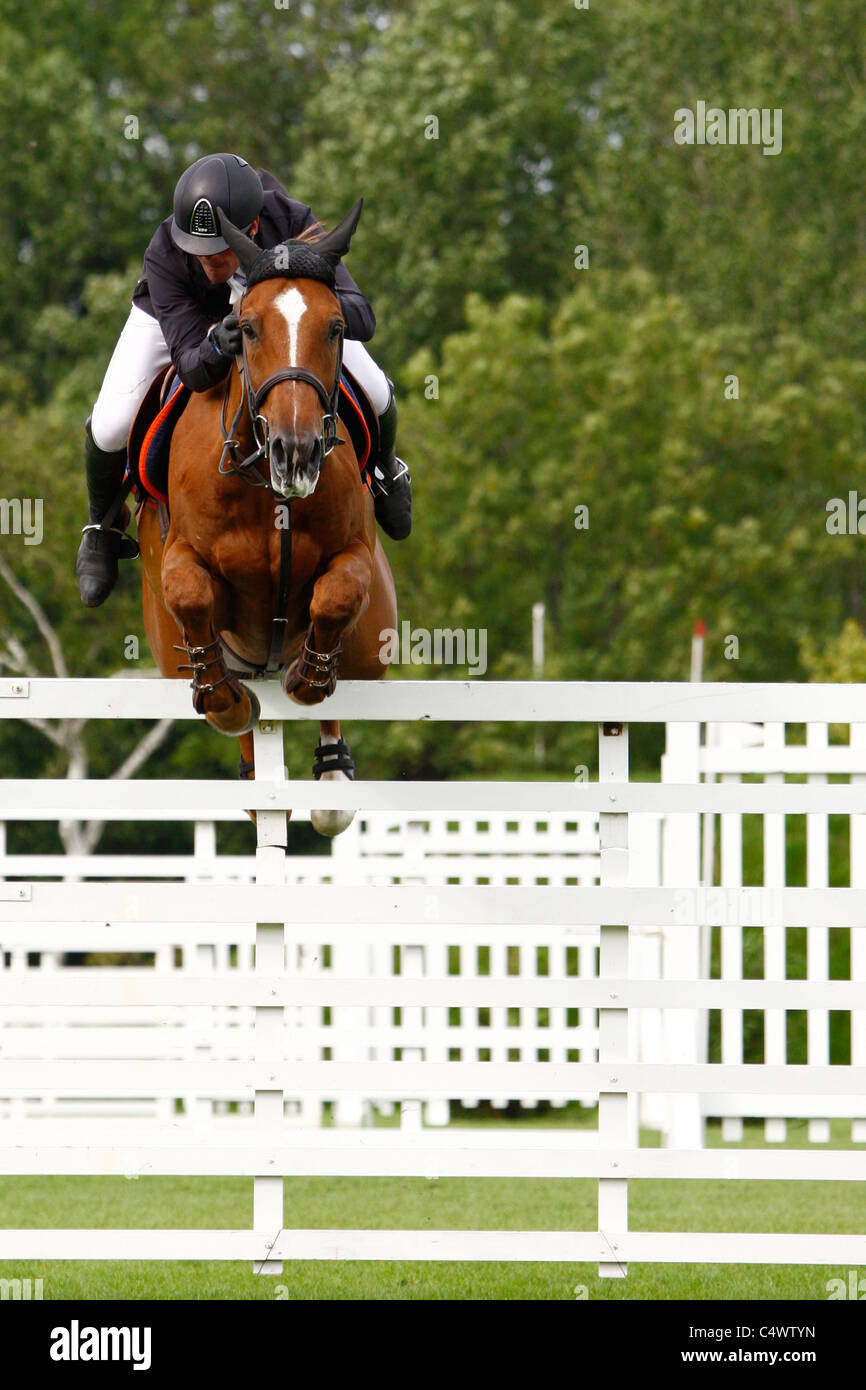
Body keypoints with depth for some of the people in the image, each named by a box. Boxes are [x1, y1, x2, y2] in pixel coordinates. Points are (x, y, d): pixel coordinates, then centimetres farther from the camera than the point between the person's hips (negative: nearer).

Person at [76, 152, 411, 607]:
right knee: (110, 425, -18)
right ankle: (104, 526, 19)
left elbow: (362, 319, -46)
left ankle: (384, 472, 30)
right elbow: (190, 366, -42)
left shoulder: (292, 223, -42)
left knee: (375, 395, -11)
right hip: (175, 309, -1)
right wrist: (215, 350, -66)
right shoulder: (164, 257, -43)